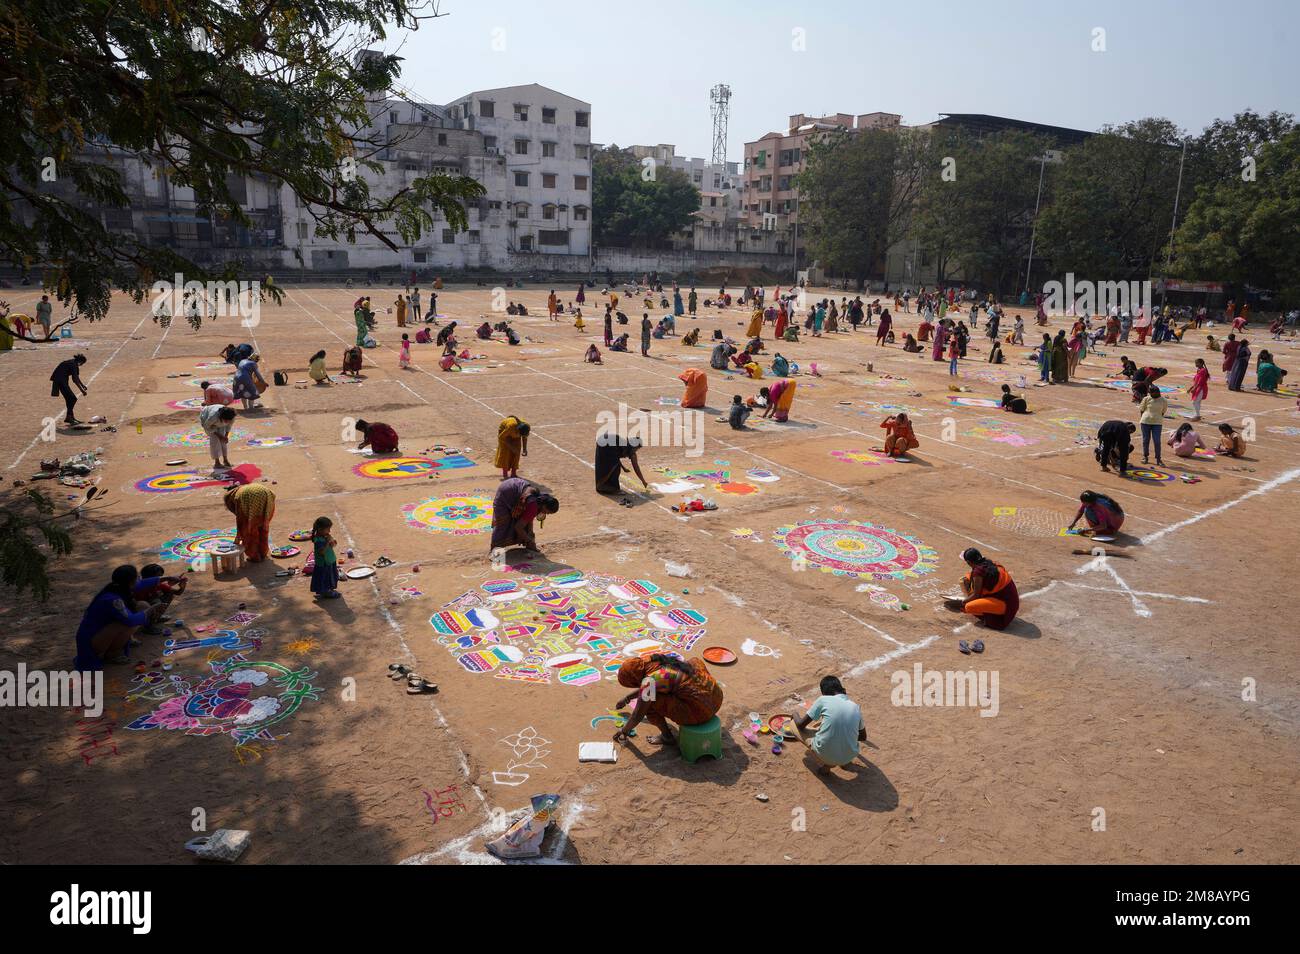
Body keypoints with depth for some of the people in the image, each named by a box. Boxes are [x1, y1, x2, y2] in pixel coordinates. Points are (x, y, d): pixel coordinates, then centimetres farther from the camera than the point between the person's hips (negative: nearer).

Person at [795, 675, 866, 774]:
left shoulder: (823, 700, -5)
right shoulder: (856, 707, 5)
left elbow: (801, 724, 1)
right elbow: (863, 737, 18)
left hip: (825, 754, -4)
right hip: (849, 756, 5)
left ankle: (827, 764, 4)